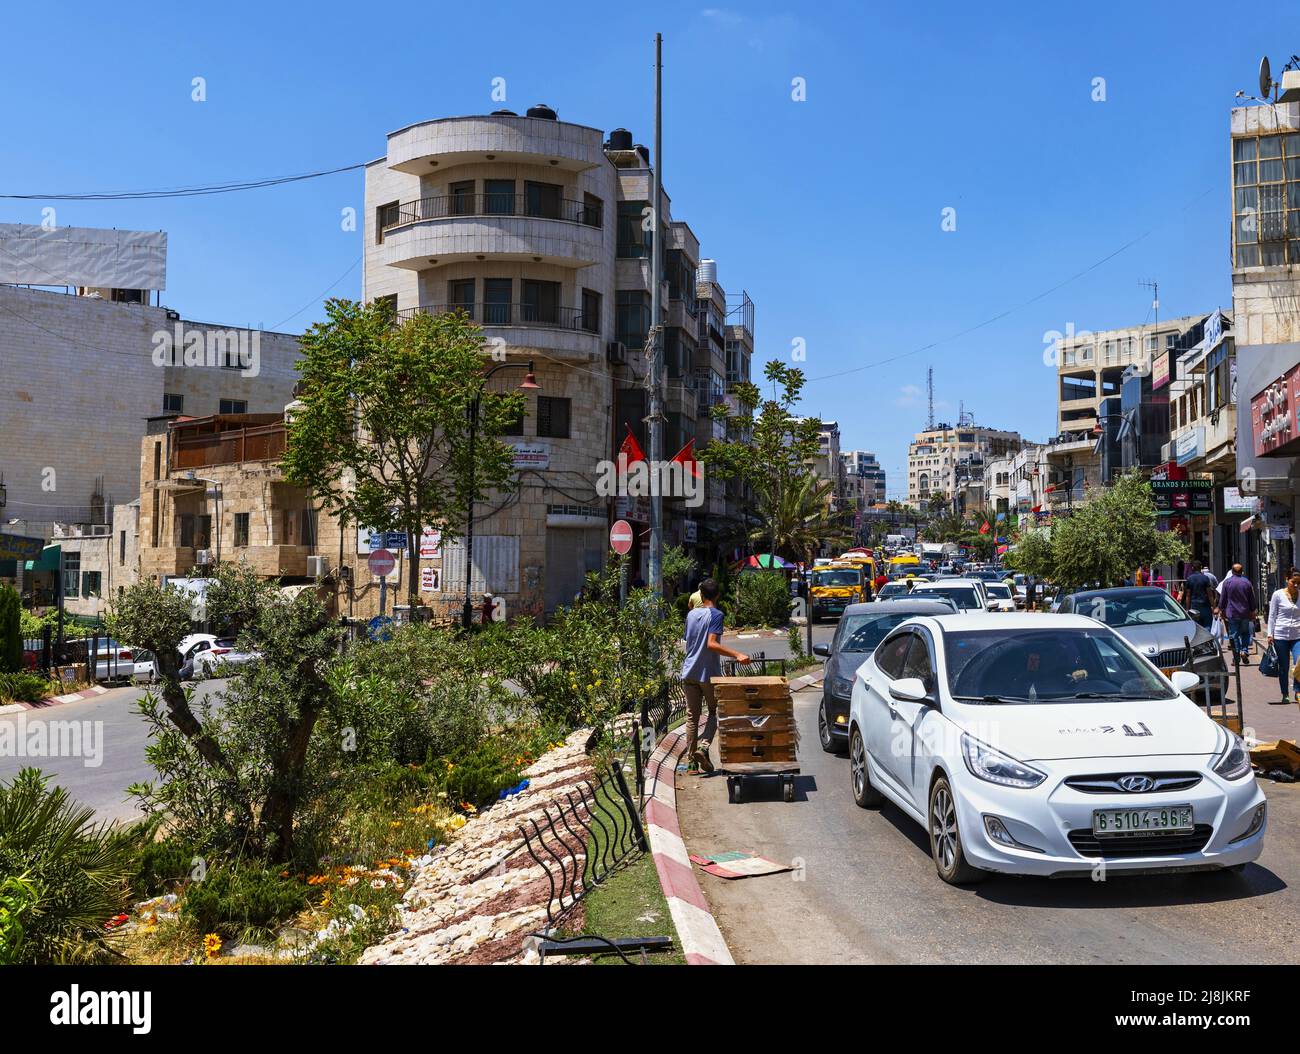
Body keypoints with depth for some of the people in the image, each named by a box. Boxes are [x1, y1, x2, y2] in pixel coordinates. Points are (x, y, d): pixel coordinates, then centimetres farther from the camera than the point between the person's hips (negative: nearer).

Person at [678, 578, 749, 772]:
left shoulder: (691, 614, 9)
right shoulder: (716, 615, -11)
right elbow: (711, 644, -23)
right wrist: (737, 655, -29)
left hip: (689, 673, 5)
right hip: (709, 674, -5)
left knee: (692, 716, 7)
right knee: (714, 712, 11)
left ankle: (691, 760, 6)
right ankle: (703, 747, -10)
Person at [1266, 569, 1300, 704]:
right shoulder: (1278, 595, -1)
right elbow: (1272, 616, 2)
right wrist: (1270, 634, -4)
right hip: (1281, 636, -2)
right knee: (1283, 667, 5)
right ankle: (1285, 694, 18)